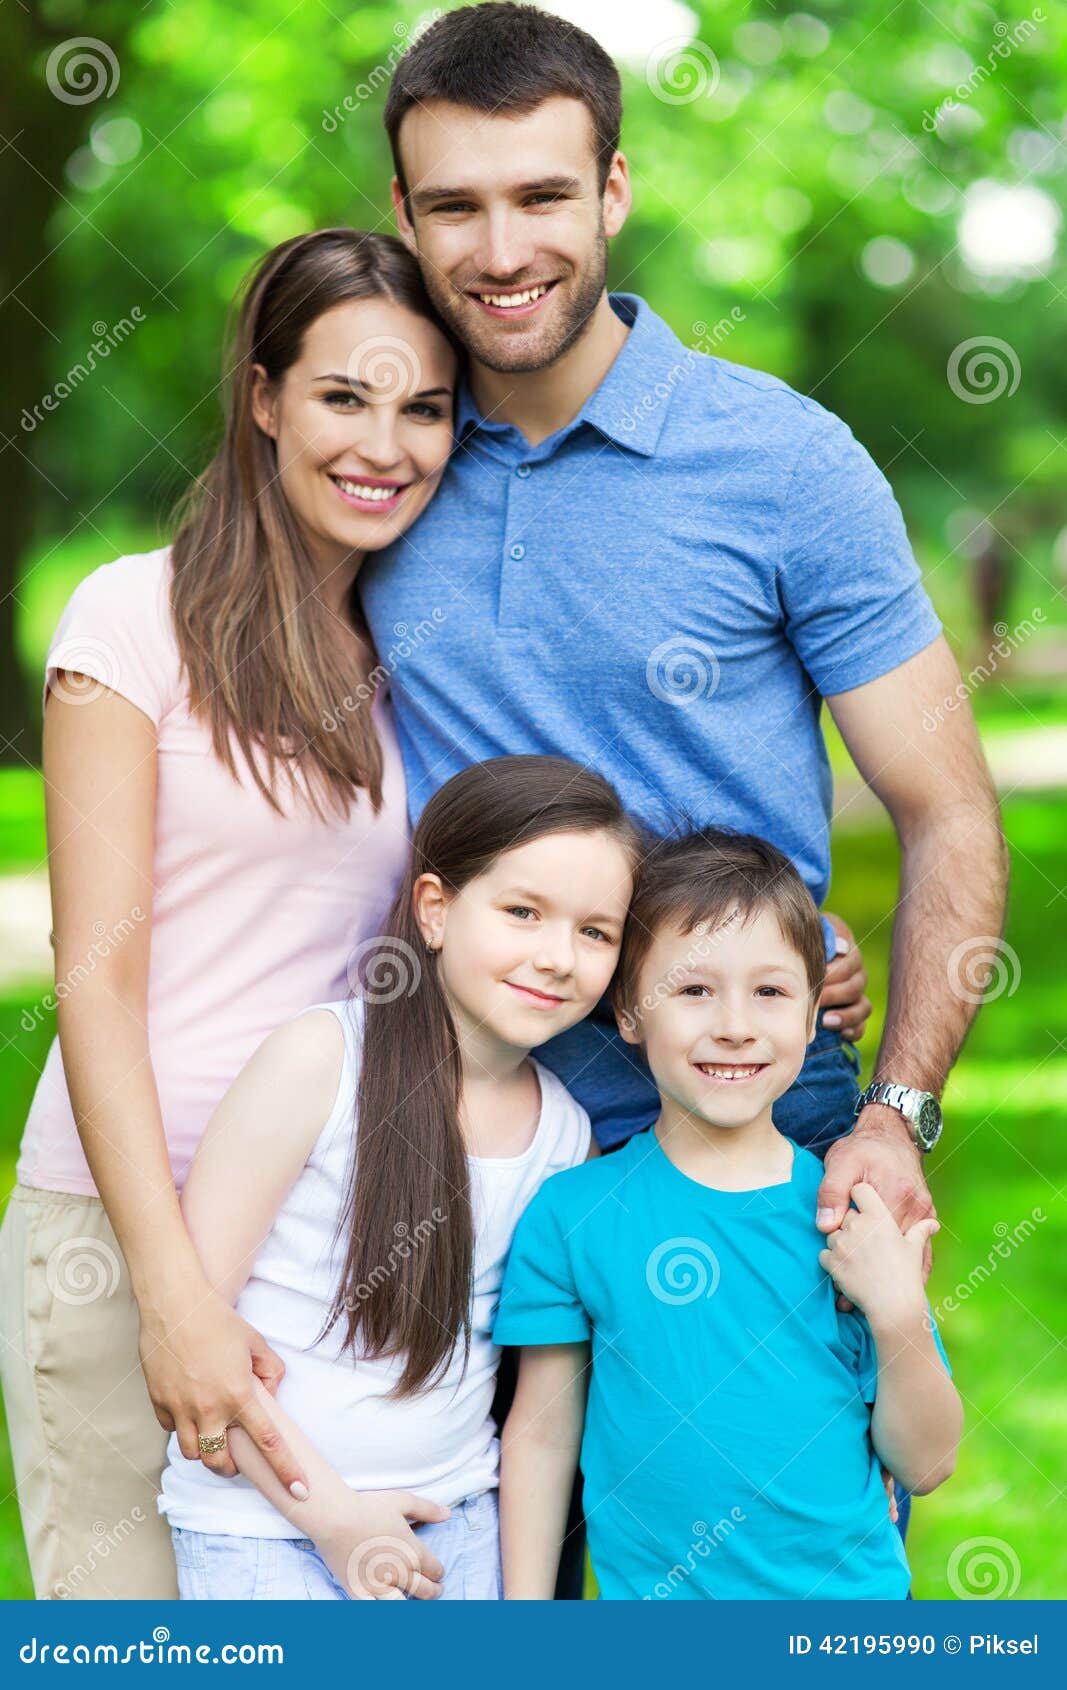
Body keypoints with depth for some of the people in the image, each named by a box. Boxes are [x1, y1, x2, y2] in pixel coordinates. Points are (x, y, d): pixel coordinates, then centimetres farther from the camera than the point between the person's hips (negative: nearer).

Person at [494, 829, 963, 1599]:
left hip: (853, 1595, 1)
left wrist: (899, 1314, -13)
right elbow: (541, 1437, 2)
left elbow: (924, 1463, 2)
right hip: (653, 1612, 0)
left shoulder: (861, 1215, -1)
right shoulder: (573, 1214, -5)